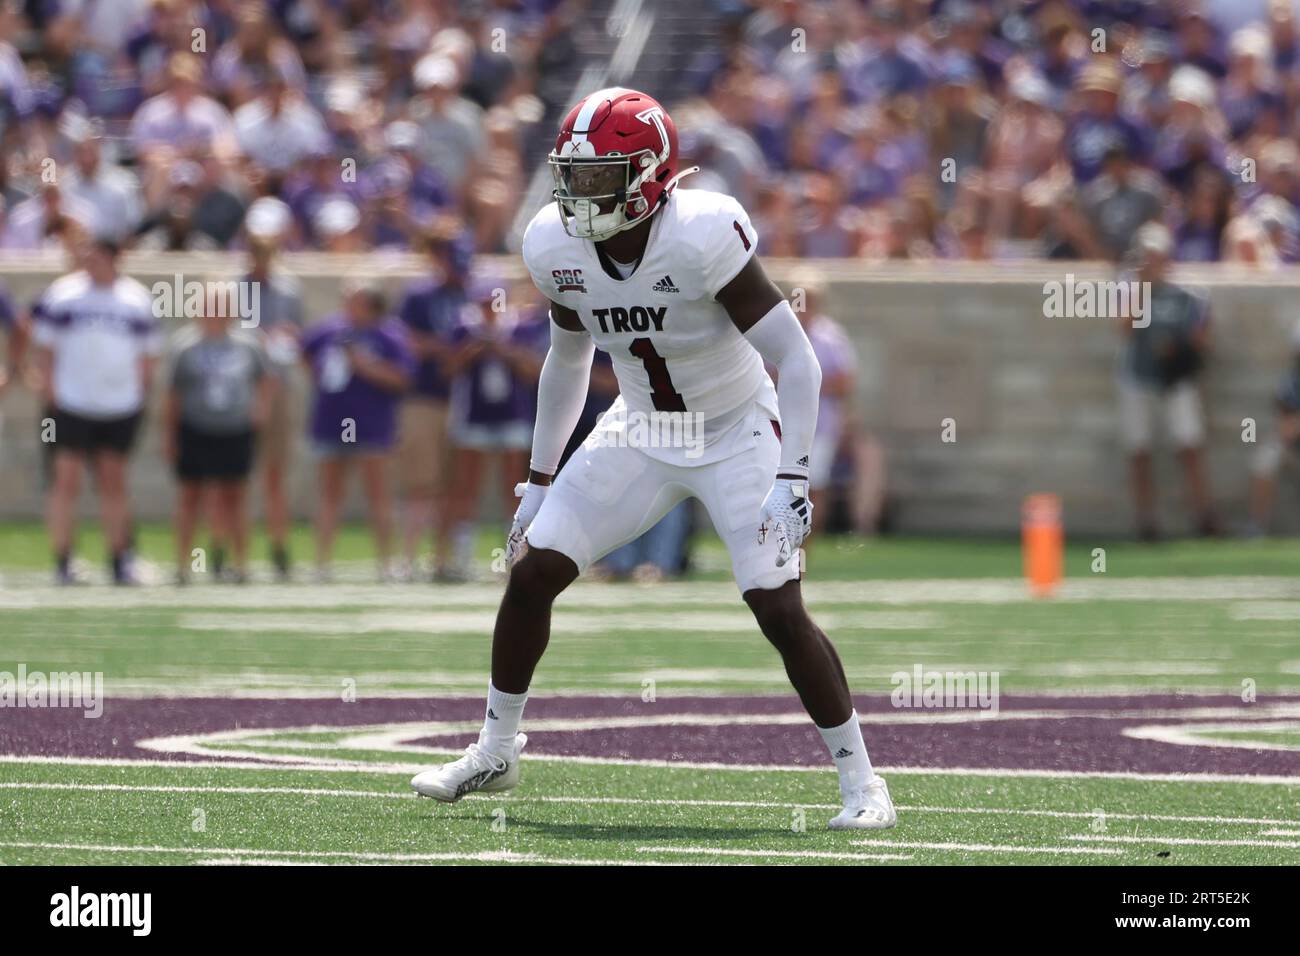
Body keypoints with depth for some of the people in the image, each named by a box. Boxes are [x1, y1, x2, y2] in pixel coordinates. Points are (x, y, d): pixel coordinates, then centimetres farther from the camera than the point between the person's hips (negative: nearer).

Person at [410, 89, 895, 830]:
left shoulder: (701, 238, -29)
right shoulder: (558, 248, -10)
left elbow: (798, 362, -24)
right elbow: (568, 363, 10)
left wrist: (793, 479, -30)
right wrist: (539, 482, 13)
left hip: (738, 434, -5)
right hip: (641, 432, 5)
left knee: (780, 609, -17)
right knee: (531, 573, -1)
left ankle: (861, 780, -2)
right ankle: (496, 754, 19)